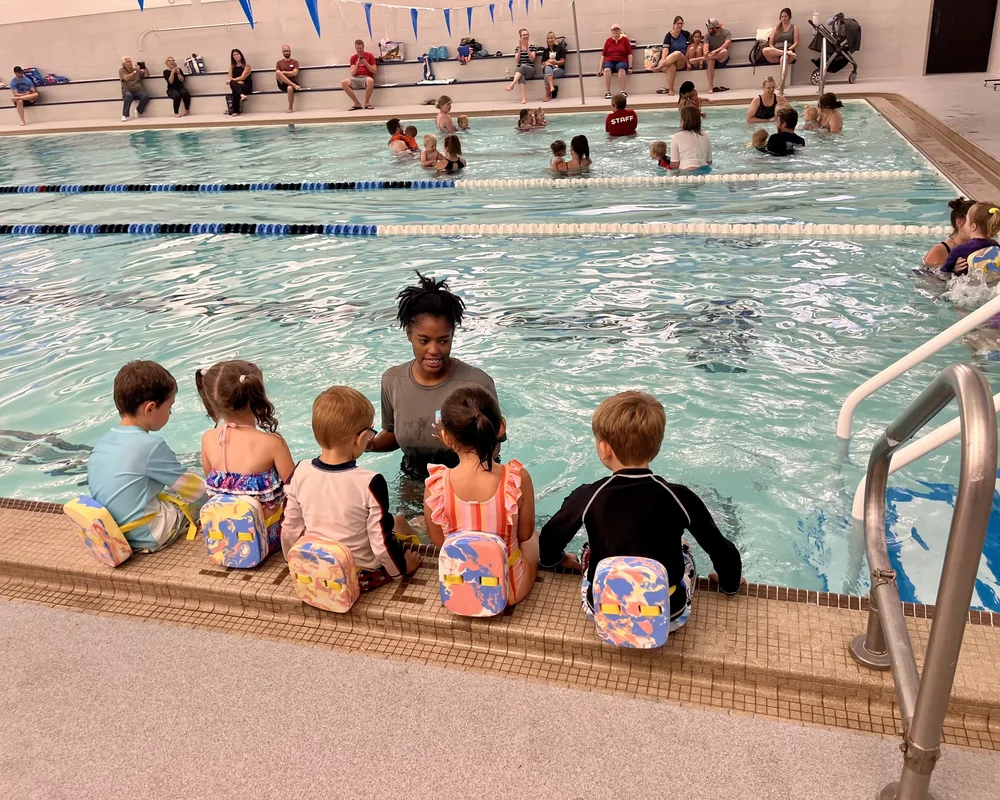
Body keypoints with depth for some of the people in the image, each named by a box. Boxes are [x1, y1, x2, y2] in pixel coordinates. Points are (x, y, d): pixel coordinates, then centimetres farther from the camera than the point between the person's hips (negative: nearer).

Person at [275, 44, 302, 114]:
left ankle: (290, 108, -23)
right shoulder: (279, 62, 13)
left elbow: (295, 73, -6)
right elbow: (277, 75, 3)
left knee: (290, 88, -40)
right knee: (278, 72, -30)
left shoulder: (294, 62, 8)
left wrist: (283, 72, -3)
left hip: (291, 82, -2)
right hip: (282, 84, 2)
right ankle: (294, 85, -32)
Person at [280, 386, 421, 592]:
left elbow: (290, 528, -3)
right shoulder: (370, 483, -28)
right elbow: (381, 542, -20)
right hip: (362, 577, -4)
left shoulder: (300, 473, -14)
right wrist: (402, 567, 0)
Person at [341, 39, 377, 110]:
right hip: (356, 79, 3)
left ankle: (367, 103, -20)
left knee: (370, 80, -41)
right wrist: (357, 65, -10)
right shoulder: (353, 58, 13)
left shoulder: (370, 55, 6)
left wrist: (366, 63, -11)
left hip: (367, 77, -3)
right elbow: (353, 73, 6)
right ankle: (357, 104, -16)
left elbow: (375, 71, 1)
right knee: (343, 82, -26)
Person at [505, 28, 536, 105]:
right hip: (519, 70, 0)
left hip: (530, 70, 0)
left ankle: (512, 84, -47)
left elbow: (532, 59, -6)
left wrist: (527, 48, -14)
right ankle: (523, 98, -53)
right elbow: (517, 61, -2)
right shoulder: (517, 48, 12)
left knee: (523, 66, -37)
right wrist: (520, 48, -10)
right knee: (521, 75, -37)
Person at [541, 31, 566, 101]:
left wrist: (554, 62, -19)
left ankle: (548, 96, -37)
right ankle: (552, 87, -55)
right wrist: (547, 62, -10)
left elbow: (563, 61, -1)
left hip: (559, 69, -2)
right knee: (548, 68, -37)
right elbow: (542, 63, 14)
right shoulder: (545, 50, 19)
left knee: (547, 74, -35)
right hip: (547, 68, 2)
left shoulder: (560, 48, 8)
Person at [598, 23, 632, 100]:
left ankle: (623, 92, -37)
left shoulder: (625, 40, 7)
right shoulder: (608, 40, 10)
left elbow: (629, 54, 4)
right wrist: (600, 68, 2)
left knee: (621, 69, -38)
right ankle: (607, 92, -37)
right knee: (607, 69, -36)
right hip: (609, 61, 1)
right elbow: (603, 55, 9)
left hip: (621, 61, -1)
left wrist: (630, 67, -5)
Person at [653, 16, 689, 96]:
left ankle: (659, 67, -43)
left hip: (682, 62, 1)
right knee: (671, 66, -39)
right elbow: (665, 50, -14)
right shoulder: (668, 36, 0)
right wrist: (663, 60, -33)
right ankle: (670, 90, -45)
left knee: (677, 53, -35)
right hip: (670, 61, -1)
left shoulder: (685, 34, 6)